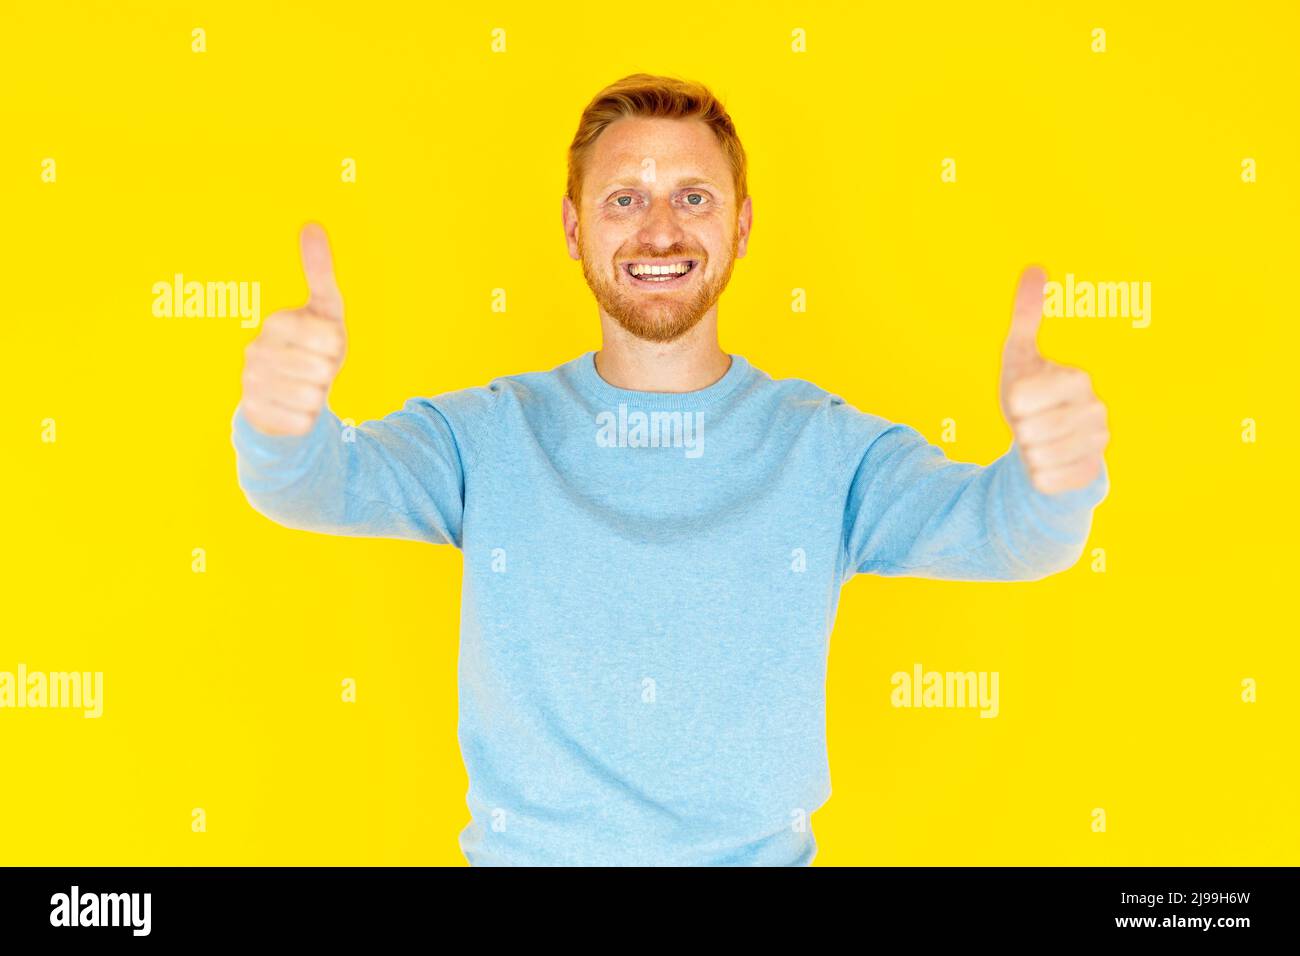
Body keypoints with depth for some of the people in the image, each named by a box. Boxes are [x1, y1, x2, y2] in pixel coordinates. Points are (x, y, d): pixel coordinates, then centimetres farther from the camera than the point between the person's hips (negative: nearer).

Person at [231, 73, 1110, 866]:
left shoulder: (826, 450, -2)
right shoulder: (490, 438, 0)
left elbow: (989, 526, -13)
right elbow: (329, 481, -13)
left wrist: (1053, 480, -35)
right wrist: (279, 423, -35)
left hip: (764, 851, 1)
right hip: (523, 850, 0)